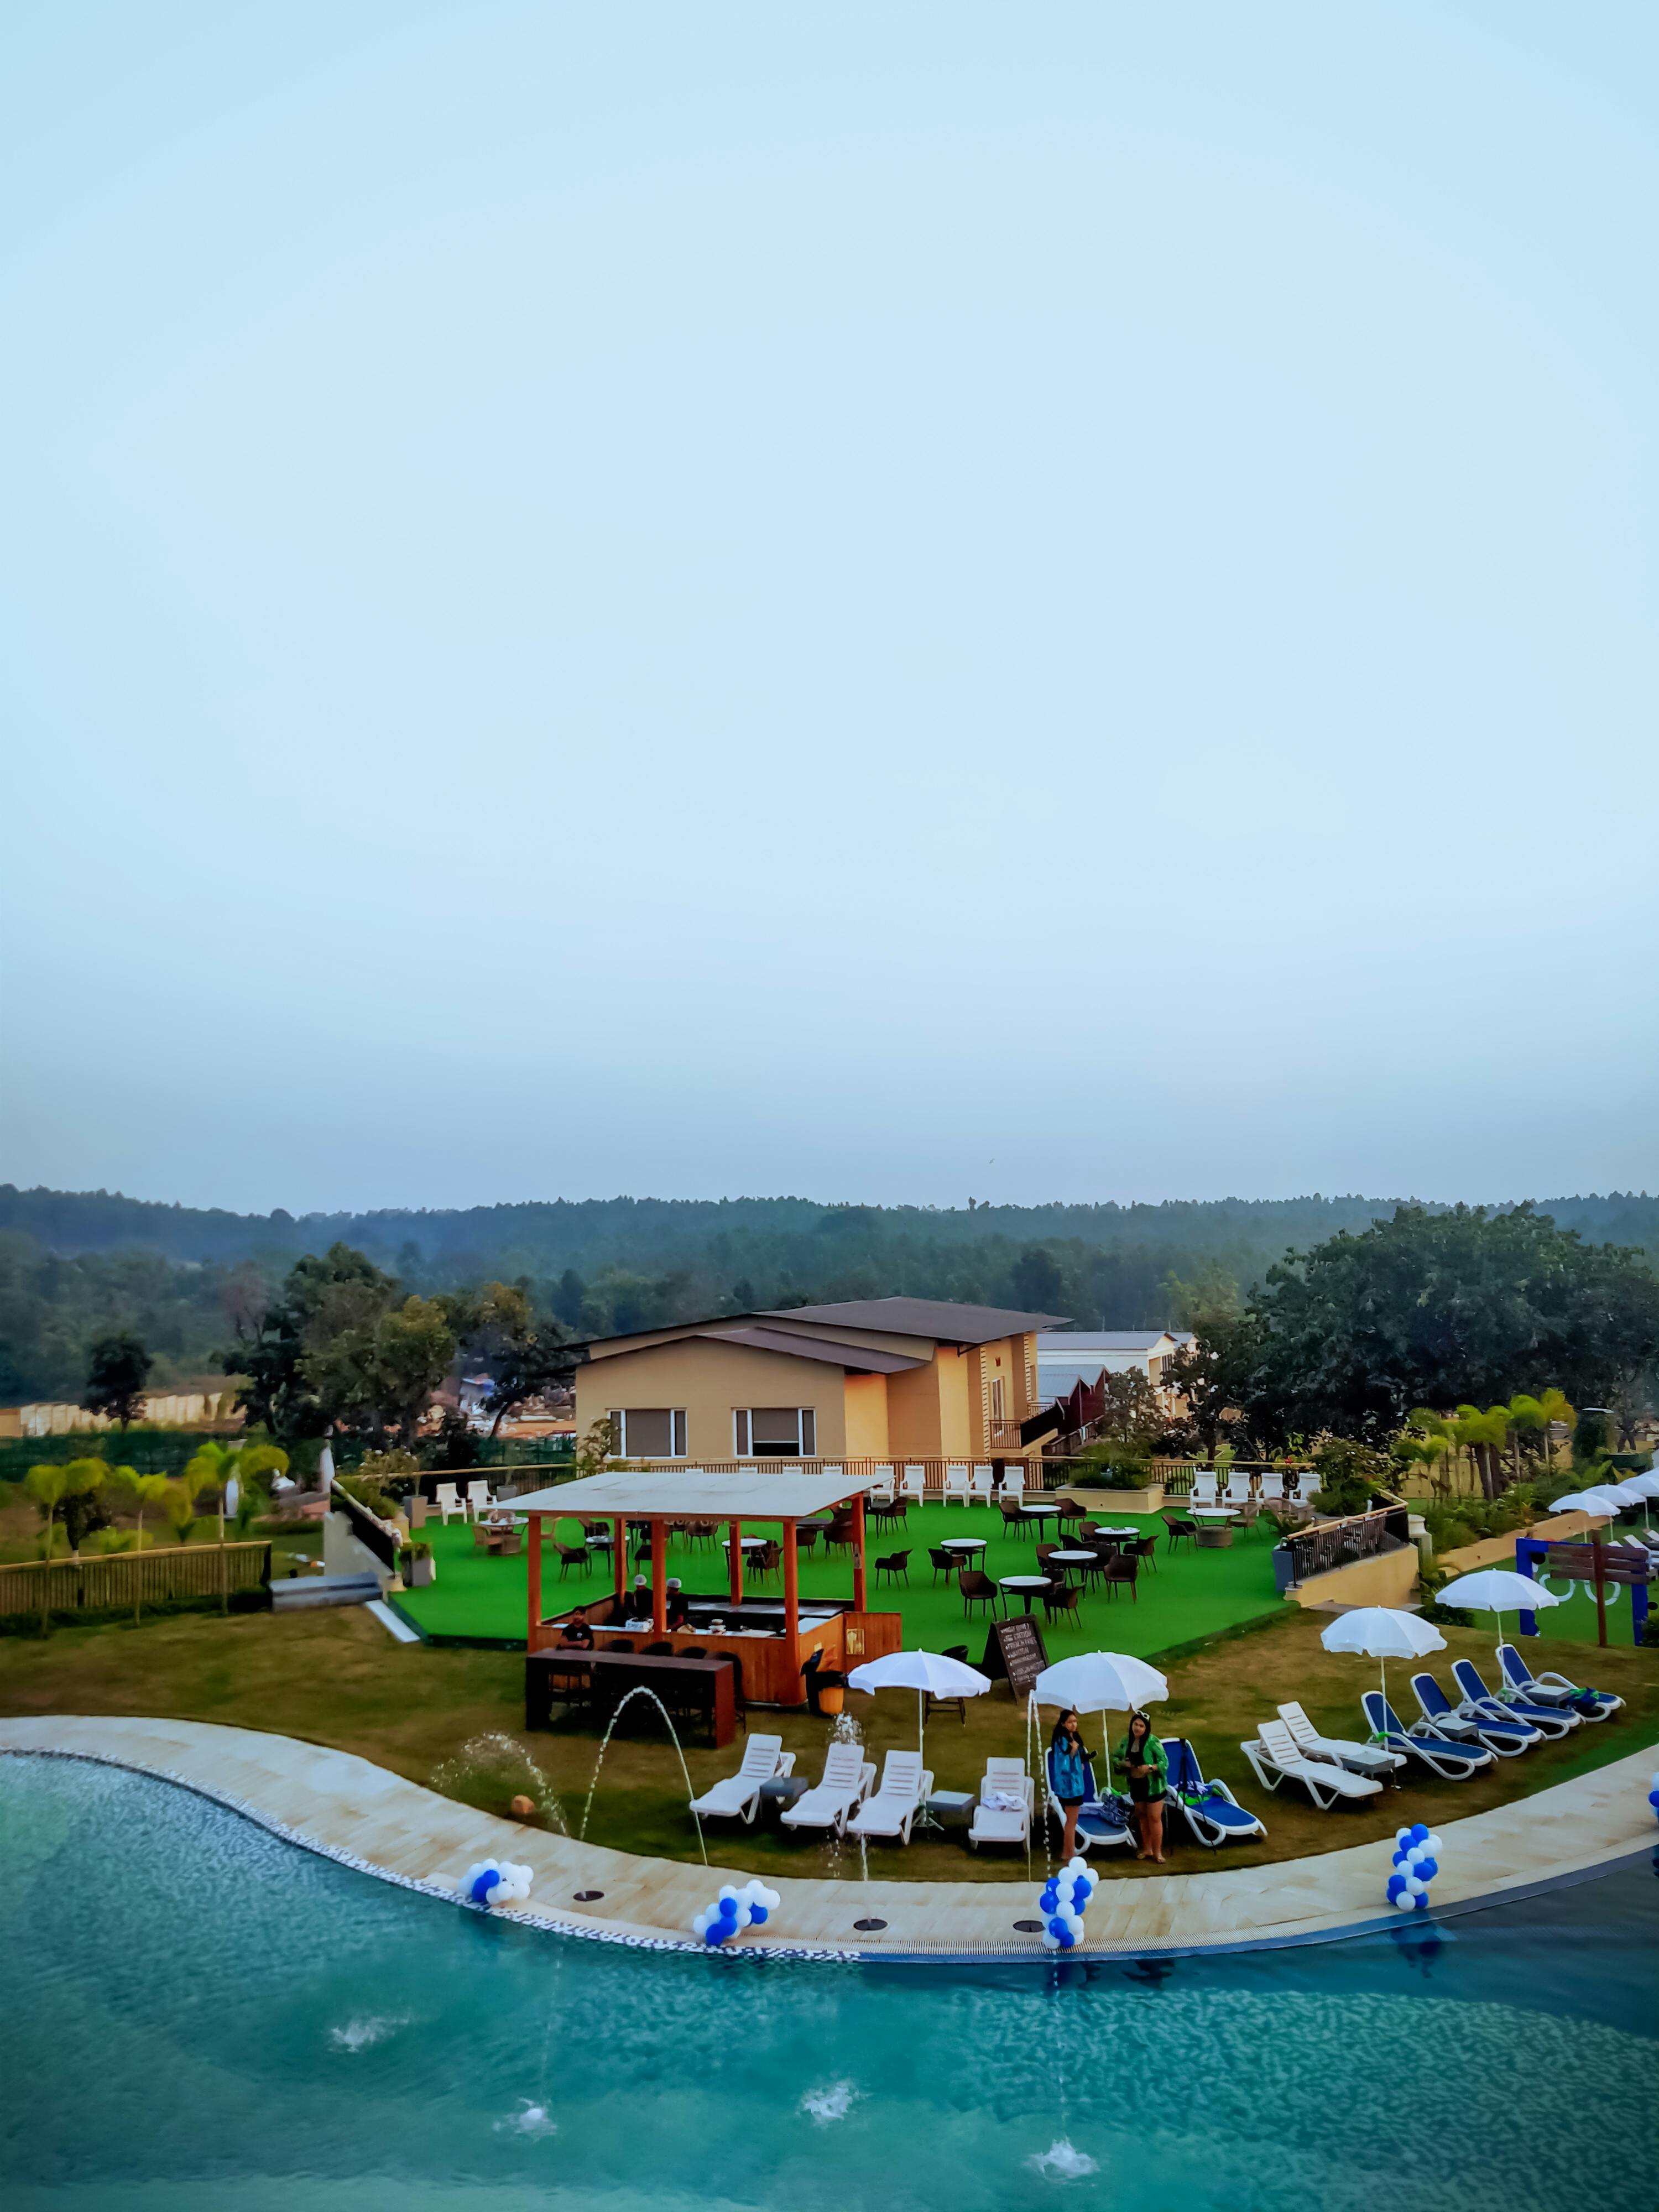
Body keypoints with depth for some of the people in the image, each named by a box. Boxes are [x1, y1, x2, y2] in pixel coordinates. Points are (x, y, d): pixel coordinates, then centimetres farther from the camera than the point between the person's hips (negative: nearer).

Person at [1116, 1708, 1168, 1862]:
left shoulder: (1152, 1742, -18)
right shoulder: (1126, 1740, -2)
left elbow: (1165, 1762, -16)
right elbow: (1117, 1757, 9)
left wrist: (1150, 1767, -31)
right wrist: (1123, 1763, -12)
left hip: (1153, 1785, -5)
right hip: (1136, 1785, 5)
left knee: (1154, 1818, 2)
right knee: (1142, 1817, 17)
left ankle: (1157, 1852, 14)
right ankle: (1147, 1849, 31)